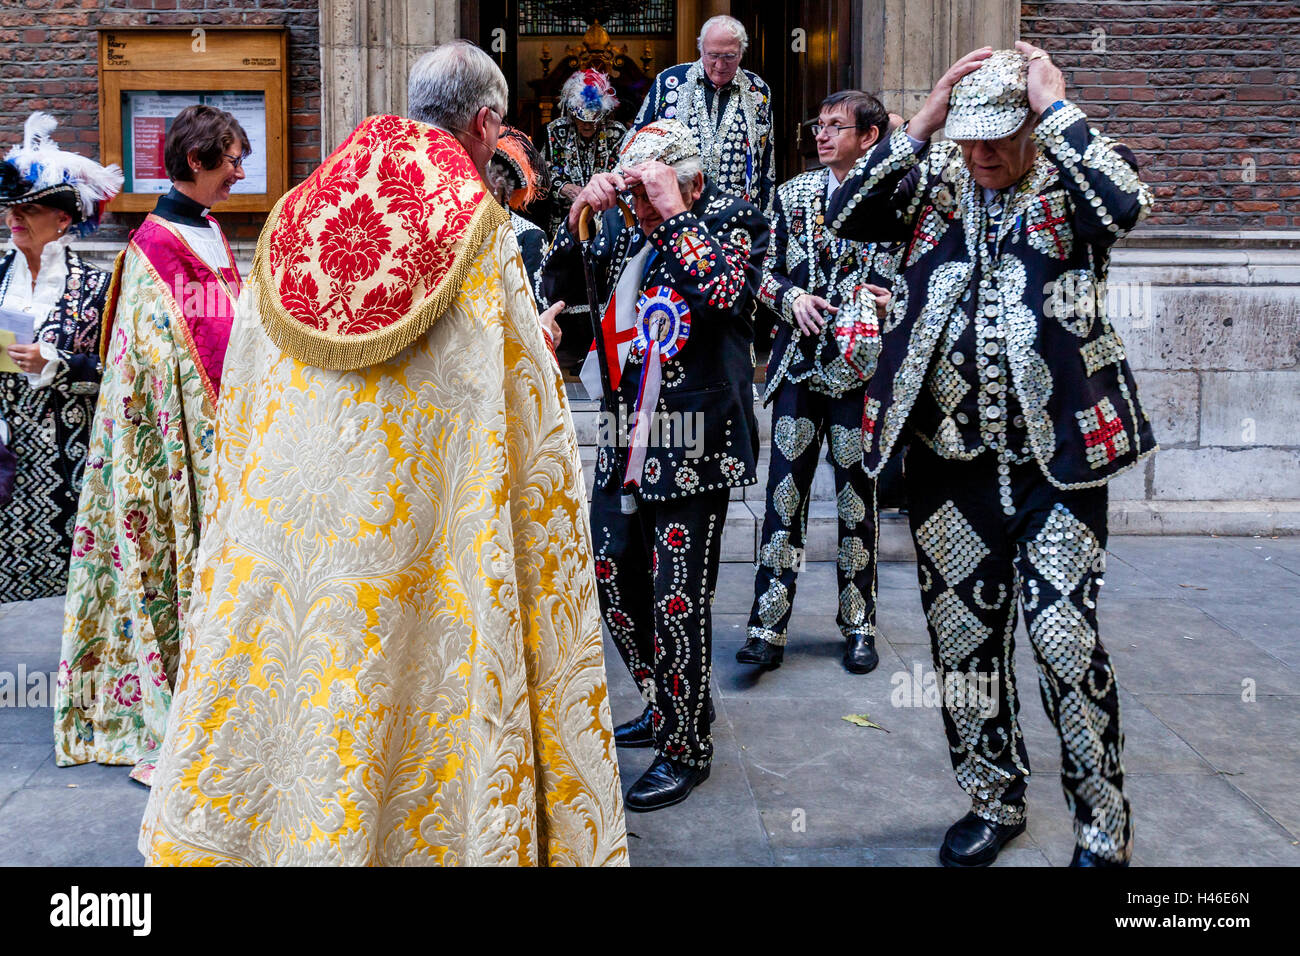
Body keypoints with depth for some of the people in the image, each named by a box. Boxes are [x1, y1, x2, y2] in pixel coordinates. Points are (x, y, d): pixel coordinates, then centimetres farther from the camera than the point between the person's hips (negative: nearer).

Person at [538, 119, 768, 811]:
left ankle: (685, 749, 13)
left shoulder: (733, 221, -3)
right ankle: (664, 708, 36)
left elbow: (722, 292, -22)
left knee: (677, 603, -4)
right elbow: (558, 288, 7)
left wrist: (674, 210, -20)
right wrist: (577, 219, -8)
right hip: (622, 444, 7)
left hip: (694, 451, -6)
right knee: (613, 585, 16)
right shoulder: (620, 228, 10)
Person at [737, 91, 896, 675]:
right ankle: (768, 628, 1)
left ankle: (859, 626, 18)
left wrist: (890, 300, -13)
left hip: (861, 364, -2)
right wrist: (792, 298, -8)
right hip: (801, 361, 2)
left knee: (857, 494, 6)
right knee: (785, 490, -2)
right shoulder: (792, 195, 12)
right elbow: (765, 272, 11)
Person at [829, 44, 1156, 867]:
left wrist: (1054, 106, -16)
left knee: (1067, 641, -6)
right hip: (950, 455, 4)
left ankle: (1104, 830, 12)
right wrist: (922, 123, -13)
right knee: (963, 638, 12)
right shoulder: (934, 180, 8)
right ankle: (995, 801, 32)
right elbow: (848, 217, -8)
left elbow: (1128, 203, -22)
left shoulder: (1072, 181, 0)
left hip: (1057, 454, -3)